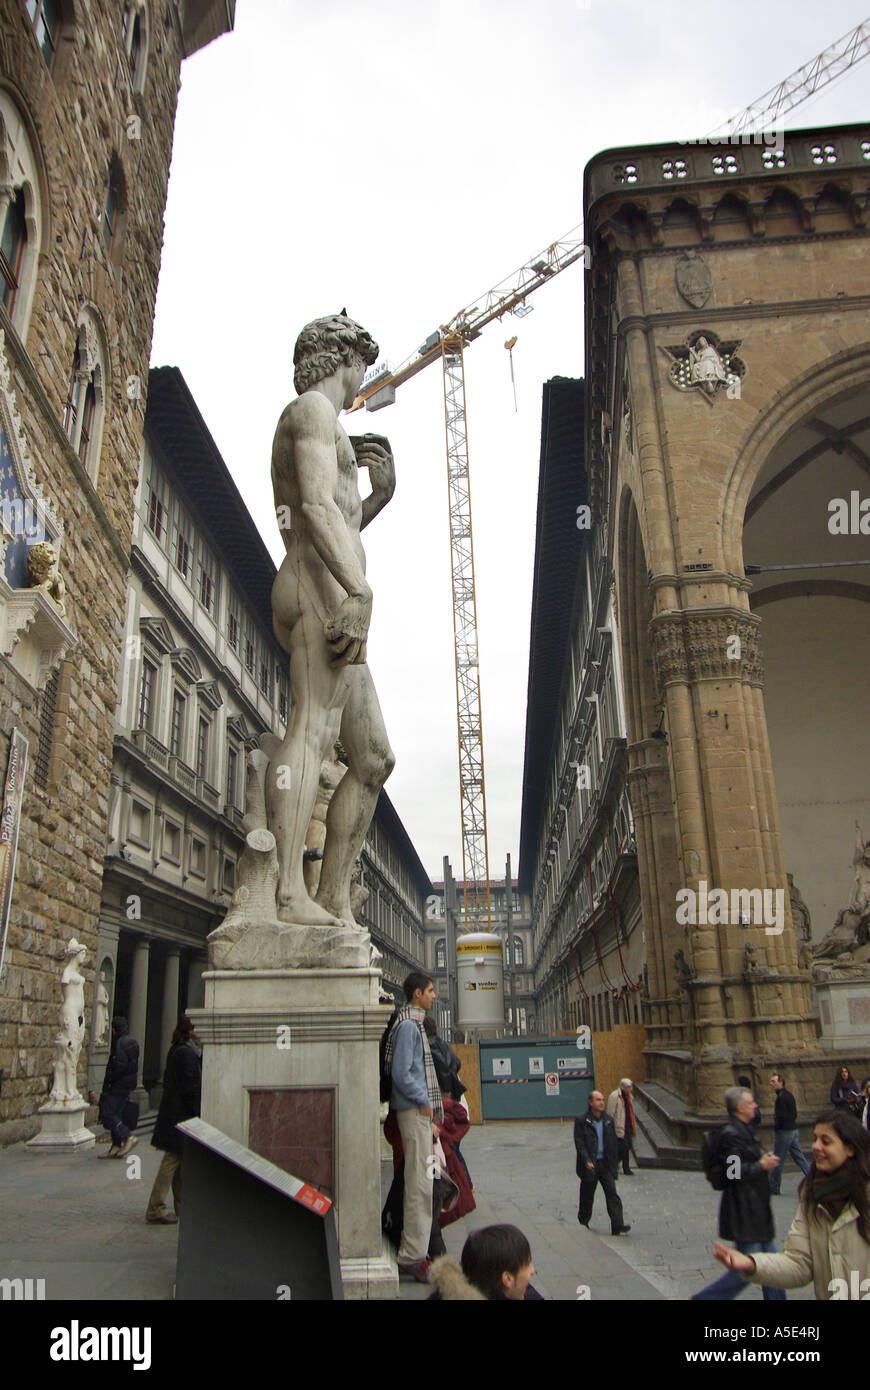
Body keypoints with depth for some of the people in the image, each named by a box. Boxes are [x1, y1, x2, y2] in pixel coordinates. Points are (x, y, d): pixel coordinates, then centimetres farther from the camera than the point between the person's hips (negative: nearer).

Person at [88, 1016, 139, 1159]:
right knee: (116, 1114, 13)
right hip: (126, 1087, 10)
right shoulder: (133, 1042, 16)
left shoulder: (121, 1042, -15)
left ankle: (128, 1137, -13)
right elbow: (134, 1066, 18)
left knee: (107, 1114, -7)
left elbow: (120, 1066, -23)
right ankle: (116, 1146, 14)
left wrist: (108, 1081, -13)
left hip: (118, 1086, -10)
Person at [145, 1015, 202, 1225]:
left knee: (177, 1161, 15)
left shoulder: (177, 1050, 13)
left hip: (173, 1113, 10)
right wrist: (198, 1113, -15)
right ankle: (156, 1209, 3)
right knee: (173, 1160, -4)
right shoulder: (187, 1053, -19)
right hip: (181, 1116, -10)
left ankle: (183, 1207, 24)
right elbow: (189, 1088, -21)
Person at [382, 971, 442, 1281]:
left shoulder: (415, 1024, 16)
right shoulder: (407, 1025, -15)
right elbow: (401, 1074, -20)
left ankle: (413, 1252, 23)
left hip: (421, 1112, 10)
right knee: (419, 1184, -7)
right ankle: (413, 1257, -1)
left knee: (421, 1183, 14)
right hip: (413, 1112, -10)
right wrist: (424, 1102, -12)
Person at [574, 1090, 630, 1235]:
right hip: (590, 1165, -3)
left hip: (606, 1164, 3)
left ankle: (618, 1226, -11)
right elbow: (579, 1143, -11)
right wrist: (587, 1161, -22)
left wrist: (614, 1162, 7)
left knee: (612, 1193, -8)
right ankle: (583, 1222, 29)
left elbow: (613, 1144, 13)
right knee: (587, 1196, 9)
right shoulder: (582, 1121, -7)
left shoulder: (608, 1120, 8)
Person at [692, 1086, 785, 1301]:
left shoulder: (743, 1130, 13)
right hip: (744, 1213, -10)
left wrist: (764, 1162, 8)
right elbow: (733, 1172, -26)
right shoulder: (731, 1134, -21)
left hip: (755, 1209, 10)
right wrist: (762, 1166, -16)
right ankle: (705, 1297, 7)